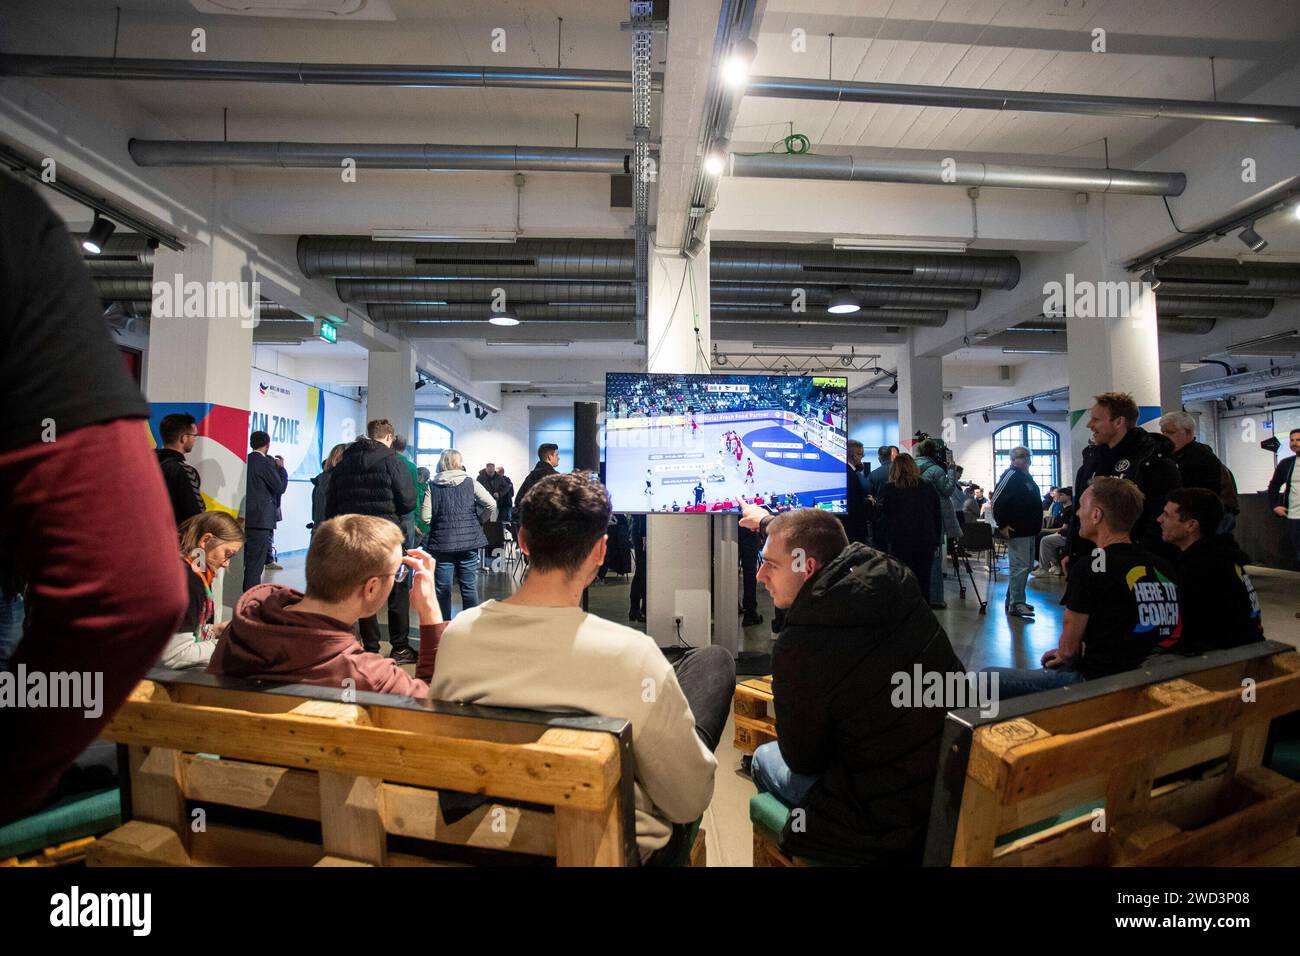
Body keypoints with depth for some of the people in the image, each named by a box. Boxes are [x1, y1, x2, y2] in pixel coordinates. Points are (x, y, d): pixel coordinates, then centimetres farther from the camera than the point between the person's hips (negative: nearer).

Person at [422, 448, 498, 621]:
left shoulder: (432, 485, -2)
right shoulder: (471, 483, 0)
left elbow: (426, 518, -7)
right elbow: (491, 504, -8)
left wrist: (441, 522, 13)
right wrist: (479, 521, 6)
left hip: (442, 542, -1)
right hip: (469, 541, 1)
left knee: (443, 589, 8)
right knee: (470, 587, 9)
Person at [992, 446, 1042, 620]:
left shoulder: (1027, 477, 18)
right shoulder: (1011, 475, -11)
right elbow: (997, 500, -19)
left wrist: (1036, 527, 20)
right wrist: (1002, 525, -20)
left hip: (1029, 531, 10)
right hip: (1017, 531, -10)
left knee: (1026, 566, 14)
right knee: (1020, 566, -9)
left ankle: (1013, 599, 22)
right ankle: (1016, 604, -4)